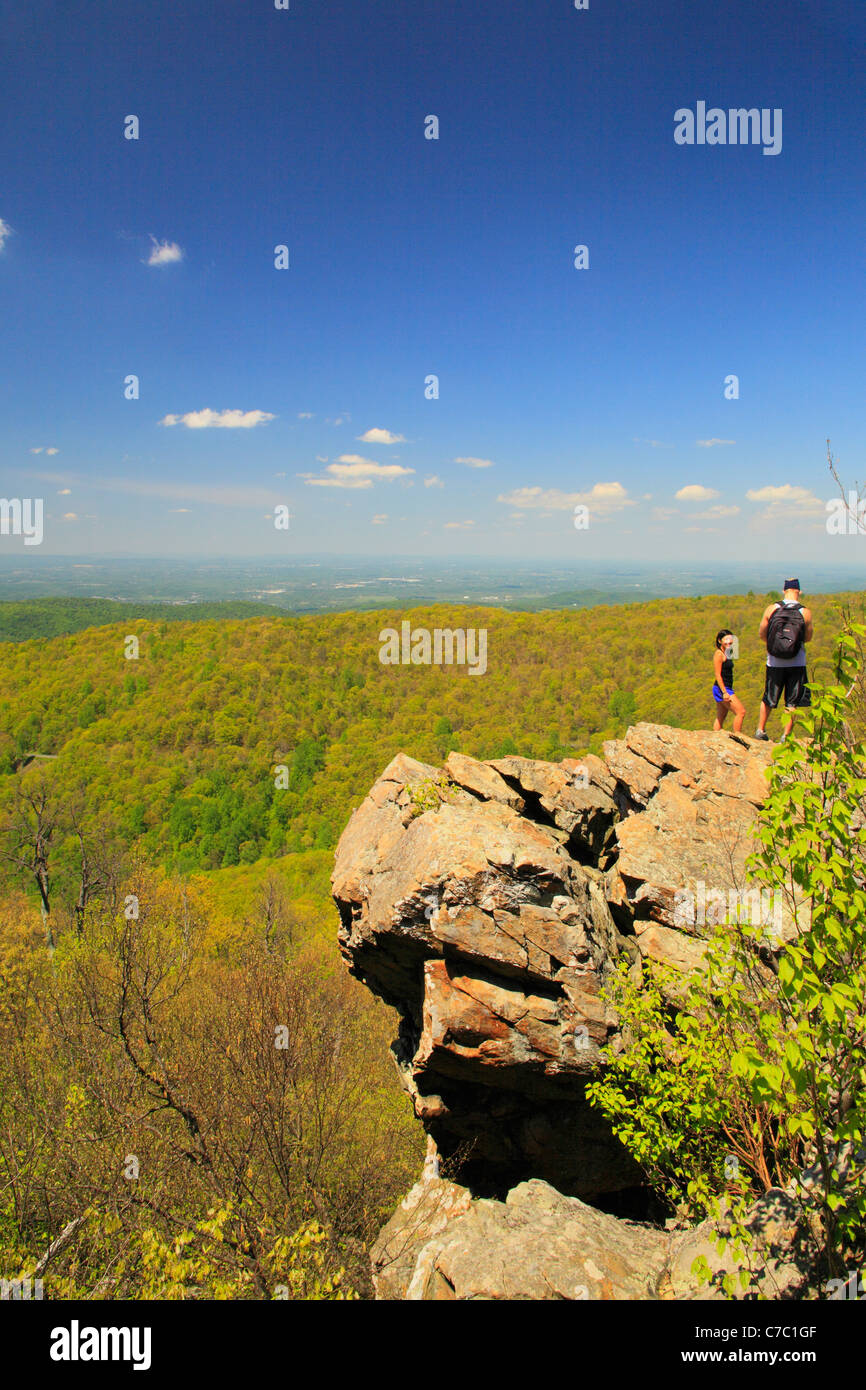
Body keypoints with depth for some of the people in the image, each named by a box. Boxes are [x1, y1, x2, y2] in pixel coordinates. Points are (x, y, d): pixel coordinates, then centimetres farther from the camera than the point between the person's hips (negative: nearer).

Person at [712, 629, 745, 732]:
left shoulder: (726, 653, 16)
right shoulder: (719, 654, -12)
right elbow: (717, 675, -17)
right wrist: (724, 692, -21)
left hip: (726, 689, 10)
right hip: (721, 689, -10)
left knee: (720, 718, 10)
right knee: (741, 712, -10)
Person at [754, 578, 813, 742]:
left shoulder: (771, 609, -6)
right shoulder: (806, 612, -9)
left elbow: (761, 634, 1)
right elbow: (808, 638, 1)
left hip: (774, 662, 2)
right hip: (797, 664, -2)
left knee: (768, 699, 17)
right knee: (792, 702, 8)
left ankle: (760, 730, 25)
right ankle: (786, 735, 7)